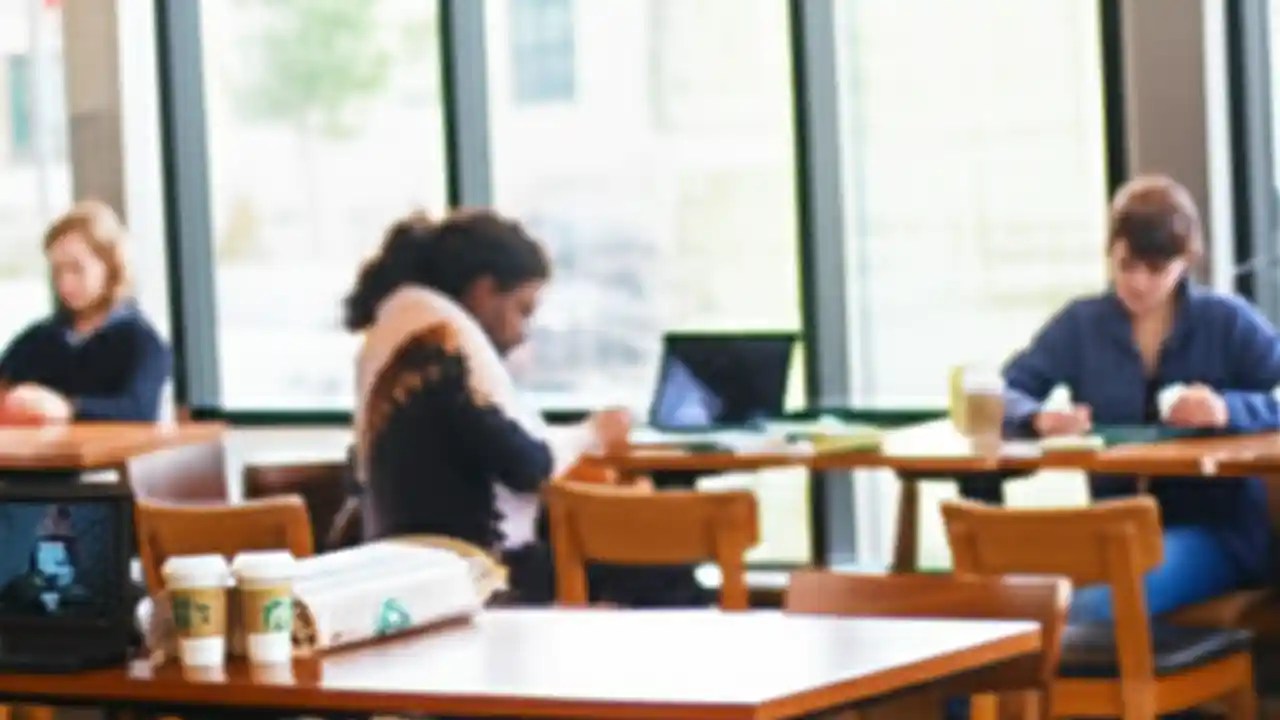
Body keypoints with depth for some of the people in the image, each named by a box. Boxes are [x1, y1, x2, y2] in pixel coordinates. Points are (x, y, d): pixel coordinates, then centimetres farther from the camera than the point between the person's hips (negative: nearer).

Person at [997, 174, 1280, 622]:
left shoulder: (1228, 322, 5)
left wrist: (1229, 410, -23)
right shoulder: (1080, 325, 10)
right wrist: (1040, 419, -18)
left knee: (1101, 603, -33)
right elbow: (1000, 395, 5)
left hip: (1217, 529, -2)